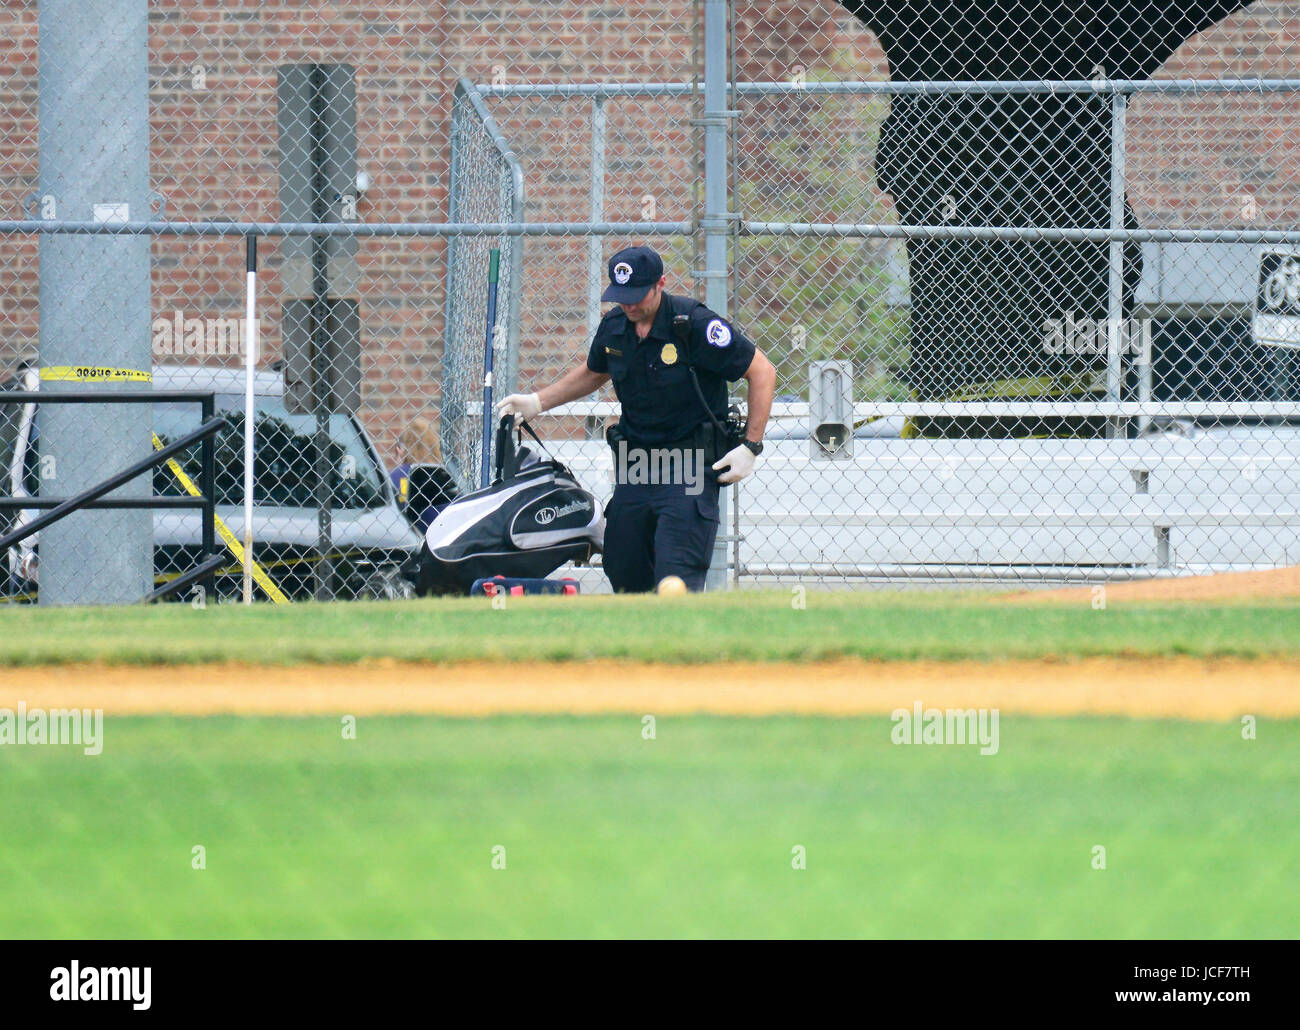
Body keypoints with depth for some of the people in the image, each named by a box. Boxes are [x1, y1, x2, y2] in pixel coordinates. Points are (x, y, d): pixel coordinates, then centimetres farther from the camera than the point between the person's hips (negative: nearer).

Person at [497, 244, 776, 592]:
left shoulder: (693, 323, -14)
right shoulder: (614, 326, 4)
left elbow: (762, 371, -9)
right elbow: (592, 373, 28)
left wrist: (750, 446, -12)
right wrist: (537, 402, 21)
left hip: (691, 464, -7)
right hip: (634, 466, 7)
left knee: (675, 579, -19)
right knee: (623, 575, 6)